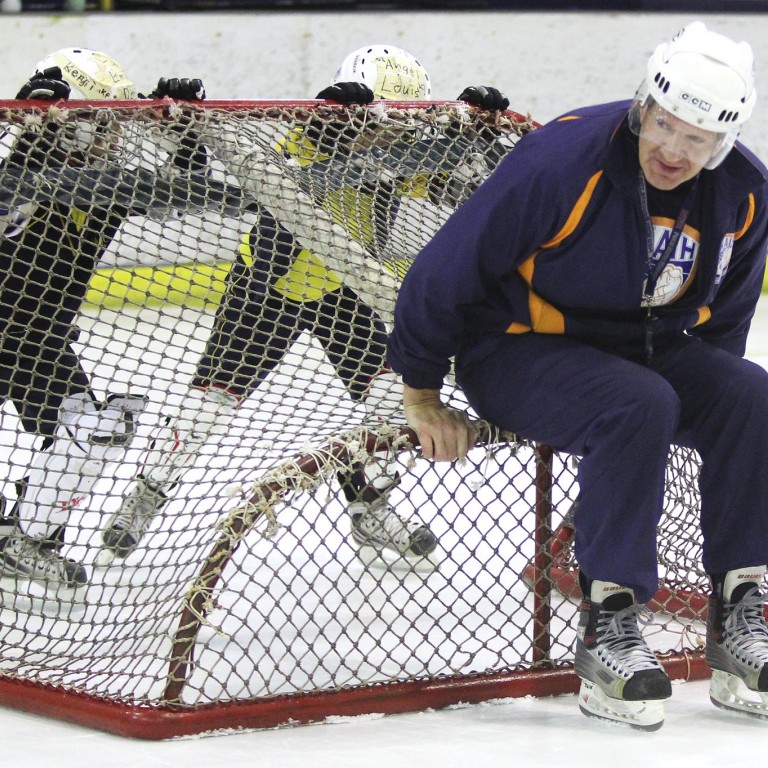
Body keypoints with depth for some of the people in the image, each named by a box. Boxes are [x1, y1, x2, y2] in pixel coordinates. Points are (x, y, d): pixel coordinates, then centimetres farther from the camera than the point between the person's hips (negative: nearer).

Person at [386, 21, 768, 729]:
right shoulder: (563, 160, -25)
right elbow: (447, 268, -18)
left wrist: (709, 396, 6)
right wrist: (422, 396, -11)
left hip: (644, 351, 6)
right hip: (517, 351, -6)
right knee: (638, 405, -33)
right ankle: (607, 631, -27)